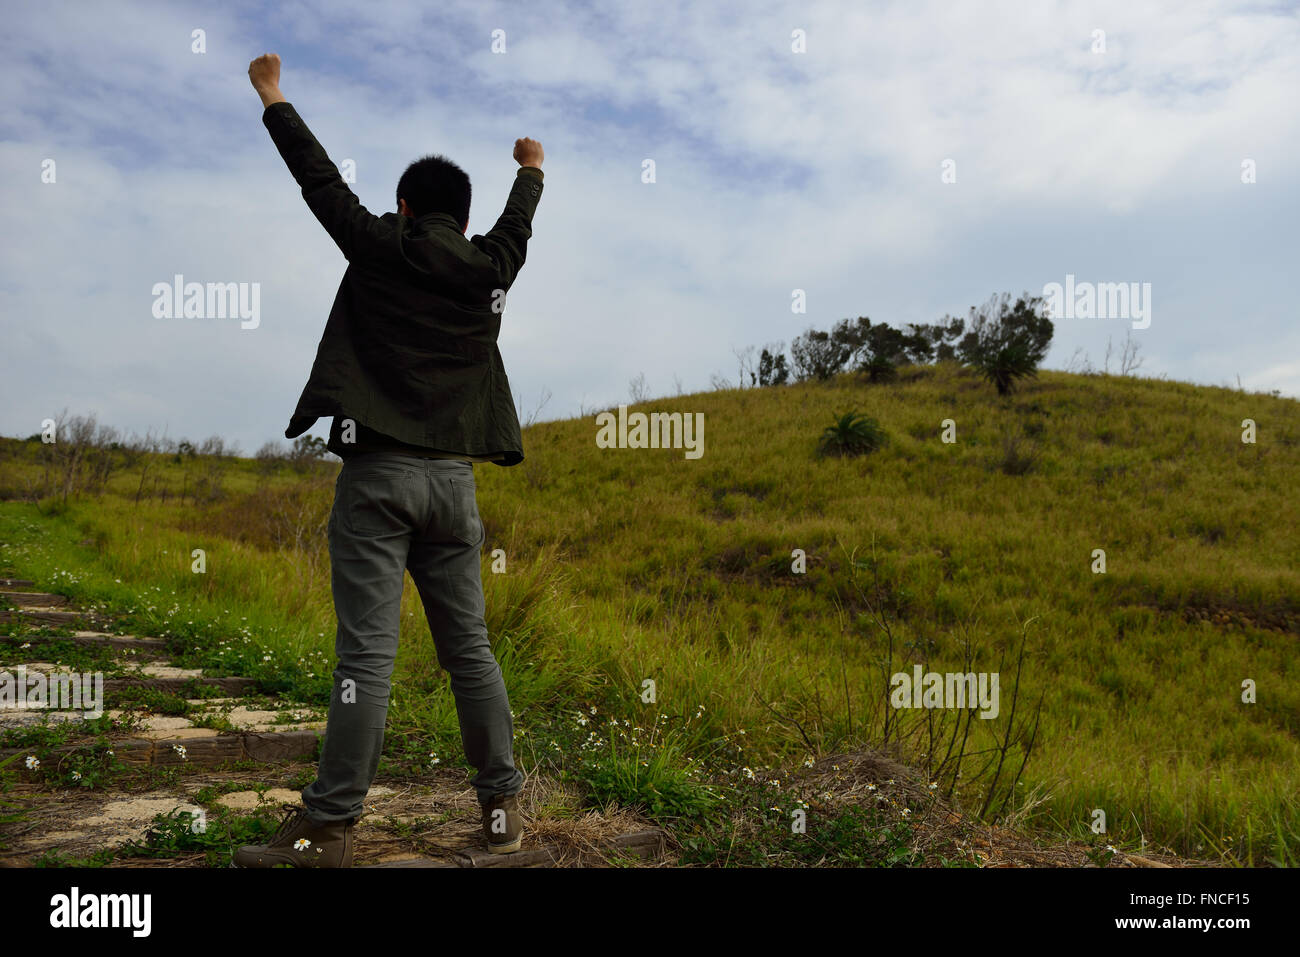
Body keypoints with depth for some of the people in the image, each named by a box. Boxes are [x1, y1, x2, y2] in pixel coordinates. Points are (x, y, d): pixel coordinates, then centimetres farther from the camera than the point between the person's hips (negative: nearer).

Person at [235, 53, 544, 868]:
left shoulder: (380, 249, 3)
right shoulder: (489, 269, 11)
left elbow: (321, 179, 13)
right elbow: (519, 220, 31)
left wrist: (272, 97, 29)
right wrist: (533, 169, 52)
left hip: (377, 473, -3)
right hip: (452, 479, 4)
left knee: (367, 653, -6)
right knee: (469, 649, 8)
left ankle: (329, 827, -2)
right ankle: (503, 806, 13)